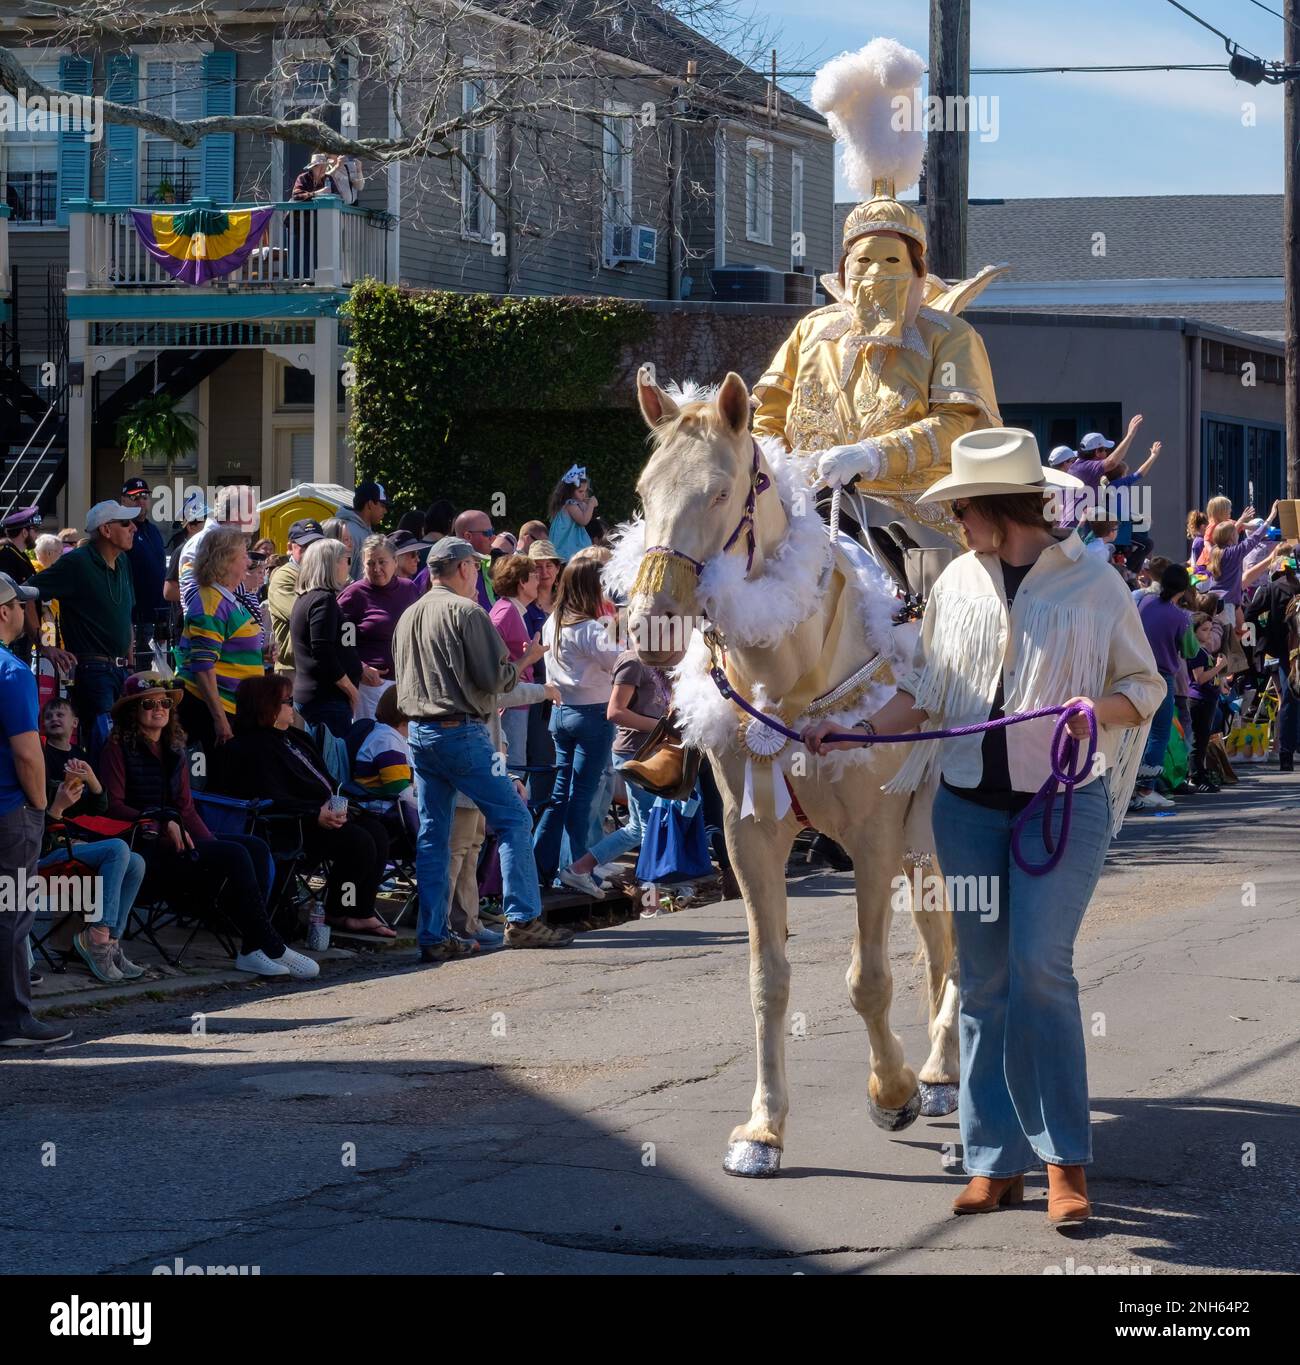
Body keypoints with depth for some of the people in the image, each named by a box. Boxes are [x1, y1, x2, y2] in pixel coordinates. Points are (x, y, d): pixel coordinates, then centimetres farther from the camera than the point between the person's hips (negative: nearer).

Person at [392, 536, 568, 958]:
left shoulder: (409, 617, 14)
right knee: (513, 819, 0)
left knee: (432, 835, 7)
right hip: (461, 731, -7)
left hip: (419, 732, 8)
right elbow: (494, 677, -13)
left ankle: (432, 936, 4)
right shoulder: (466, 611, -9)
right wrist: (525, 661, 6)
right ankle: (522, 919, -5)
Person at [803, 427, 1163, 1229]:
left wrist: (1102, 709, -17)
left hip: (1065, 796, -4)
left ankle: (1067, 1160, -3)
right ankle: (997, 1162, 13)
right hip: (970, 801, 4)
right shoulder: (958, 583, 7)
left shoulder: (1094, 583, -4)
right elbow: (927, 689, 13)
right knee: (983, 979, 5)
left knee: (1039, 967, -14)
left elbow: (1146, 684, 3)